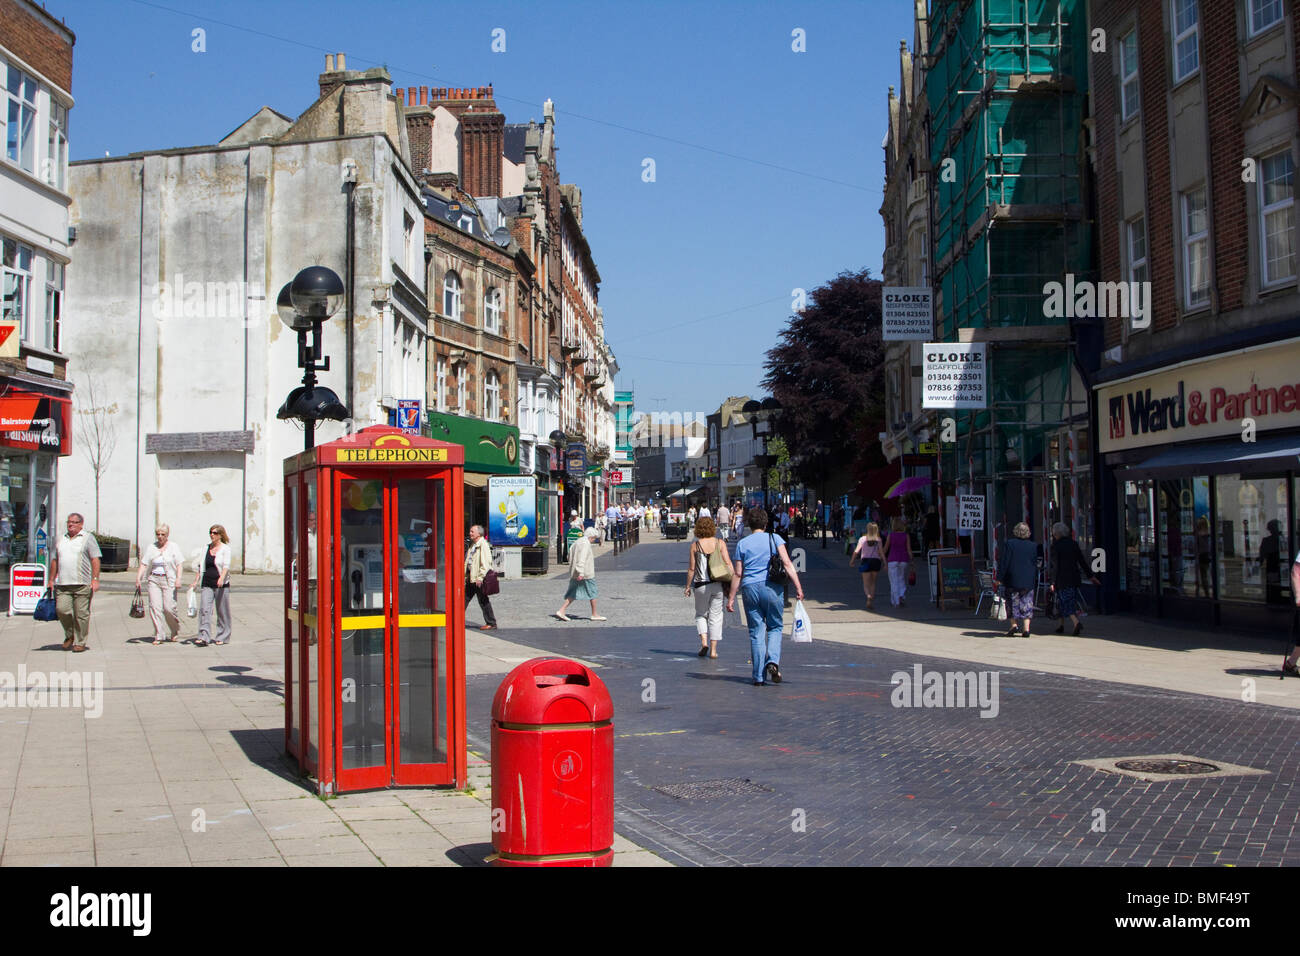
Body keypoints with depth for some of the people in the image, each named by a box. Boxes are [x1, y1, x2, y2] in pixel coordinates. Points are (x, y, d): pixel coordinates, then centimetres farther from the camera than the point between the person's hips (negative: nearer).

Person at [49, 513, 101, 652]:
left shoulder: (87, 538, 4)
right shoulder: (61, 540, 19)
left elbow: (95, 559, -3)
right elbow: (55, 561, 24)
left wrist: (95, 579, -12)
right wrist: (51, 580, 18)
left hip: (82, 584, -4)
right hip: (62, 584, 4)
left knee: (81, 614, -4)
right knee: (62, 609, -7)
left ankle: (80, 642, 6)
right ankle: (70, 635, 16)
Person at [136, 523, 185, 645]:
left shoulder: (173, 547, 4)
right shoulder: (151, 547, 11)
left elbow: (180, 564, -1)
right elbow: (144, 564, 8)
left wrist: (178, 578, -13)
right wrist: (138, 578, -4)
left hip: (169, 580, -3)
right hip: (154, 580, 3)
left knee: (169, 608, -9)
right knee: (155, 607, -6)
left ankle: (175, 630, 18)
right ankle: (159, 636, -1)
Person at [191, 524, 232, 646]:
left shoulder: (225, 548, -2)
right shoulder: (206, 548, 13)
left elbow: (226, 565, -15)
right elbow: (201, 566, 17)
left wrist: (221, 578, -31)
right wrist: (196, 581, 12)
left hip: (221, 585, -4)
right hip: (207, 584, 4)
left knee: (222, 611, 3)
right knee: (204, 609, -9)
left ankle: (222, 637, 15)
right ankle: (204, 637, -12)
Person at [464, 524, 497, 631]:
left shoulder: (483, 545, -13)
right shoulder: (473, 545, 16)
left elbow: (485, 563, -19)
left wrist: (480, 577, -22)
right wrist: (465, 576, 18)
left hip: (479, 579, -9)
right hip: (471, 578, 9)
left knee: (483, 601, -3)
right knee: (465, 598, 12)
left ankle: (491, 623, 5)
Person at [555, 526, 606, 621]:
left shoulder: (576, 542, 16)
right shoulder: (585, 543, -13)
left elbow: (569, 557, 22)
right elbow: (582, 559, -23)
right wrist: (581, 573, -28)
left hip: (574, 574, 9)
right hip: (586, 574, -9)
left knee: (573, 594, 9)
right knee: (592, 593, 4)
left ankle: (561, 611, -3)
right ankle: (594, 615, 11)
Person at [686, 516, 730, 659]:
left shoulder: (695, 545, -3)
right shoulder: (720, 543, -1)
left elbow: (691, 568, -3)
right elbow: (728, 563, -6)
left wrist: (688, 586, 6)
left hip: (701, 585, -1)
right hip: (718, 584, 1)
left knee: (701, 614, 18)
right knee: (715, 616, 9)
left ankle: (704, 641, -2)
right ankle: (713, 649, 7)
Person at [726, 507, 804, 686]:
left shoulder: (742, 544, 7)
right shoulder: (774, 539, 4)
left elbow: (737, 573, 5)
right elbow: (787, 564, -5)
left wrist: (731, 597, 9)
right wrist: (798, 587, -6)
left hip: (750, 588, 1)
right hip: (772, 588, -1)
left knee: (756, 632, 5)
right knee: (774, 627, 13)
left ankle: (759, 676, 5)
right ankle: (773, 660, -12)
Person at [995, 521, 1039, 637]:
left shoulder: (1009, 544, -6)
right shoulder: (1033, 546, 2)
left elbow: (1004, 562, -7)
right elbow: (1036, 564, 7)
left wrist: (999, 578, -3)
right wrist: (1035, 580, 15)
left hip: (1012, 580, -2)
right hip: (1028, 581, 2)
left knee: (1013, 602, 8)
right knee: (1027, 604, 6)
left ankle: (1014, 625, -1)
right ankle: (1026, 629, 1)